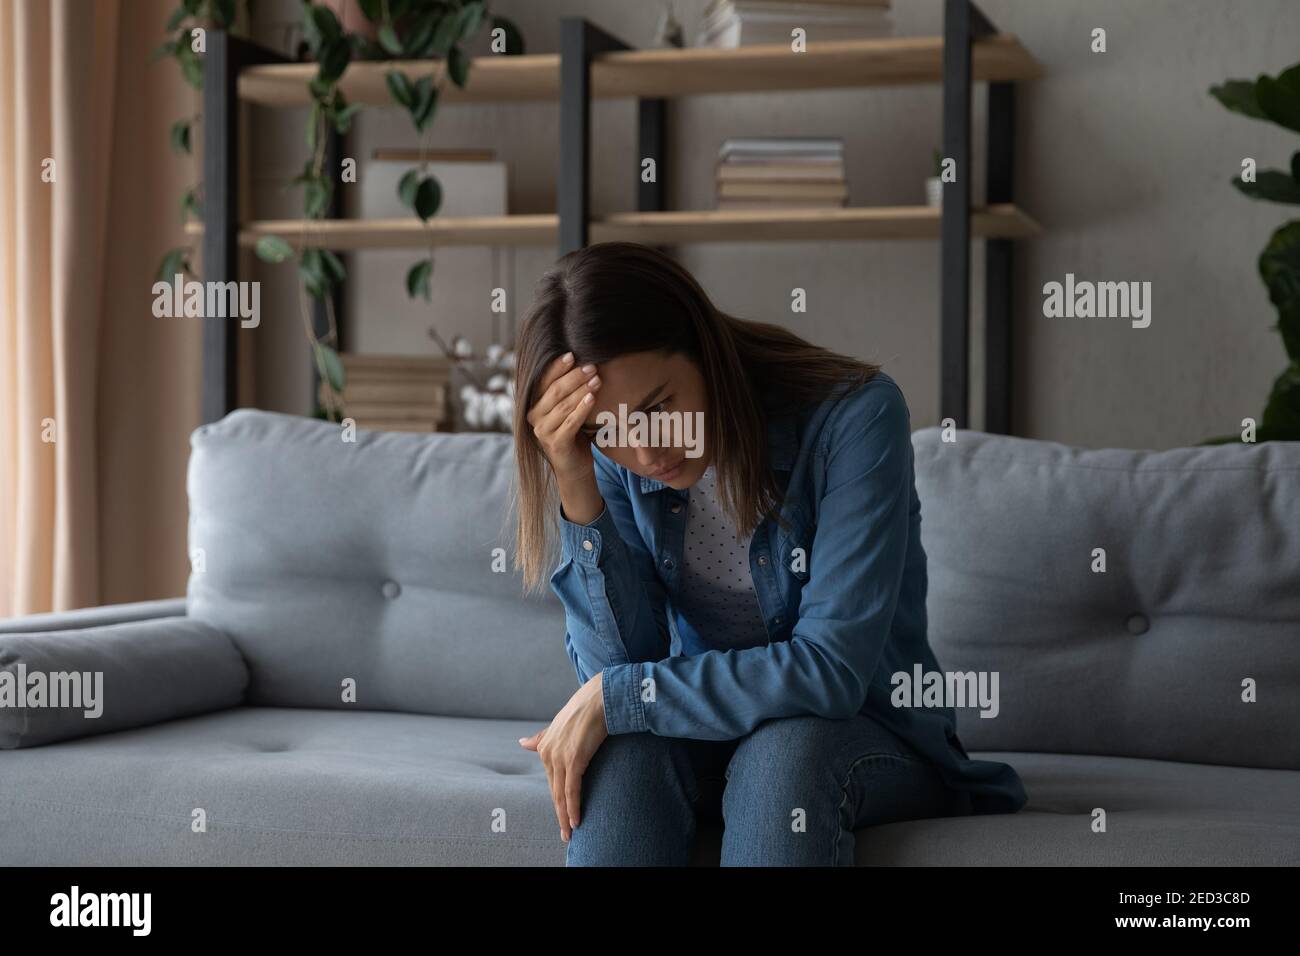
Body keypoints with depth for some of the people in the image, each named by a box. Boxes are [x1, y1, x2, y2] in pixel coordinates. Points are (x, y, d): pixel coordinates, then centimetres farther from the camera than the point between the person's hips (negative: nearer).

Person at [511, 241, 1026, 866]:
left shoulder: (854, 415, -21)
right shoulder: (612, 461, -7)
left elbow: (831, 669, -25)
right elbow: (618, 665, -13)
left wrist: (613, 697, -23)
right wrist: (578, 496, -26)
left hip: (868, 733, -3)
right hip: (701, 729, 3)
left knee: (783, 748, -36)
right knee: (626, 747, -30)